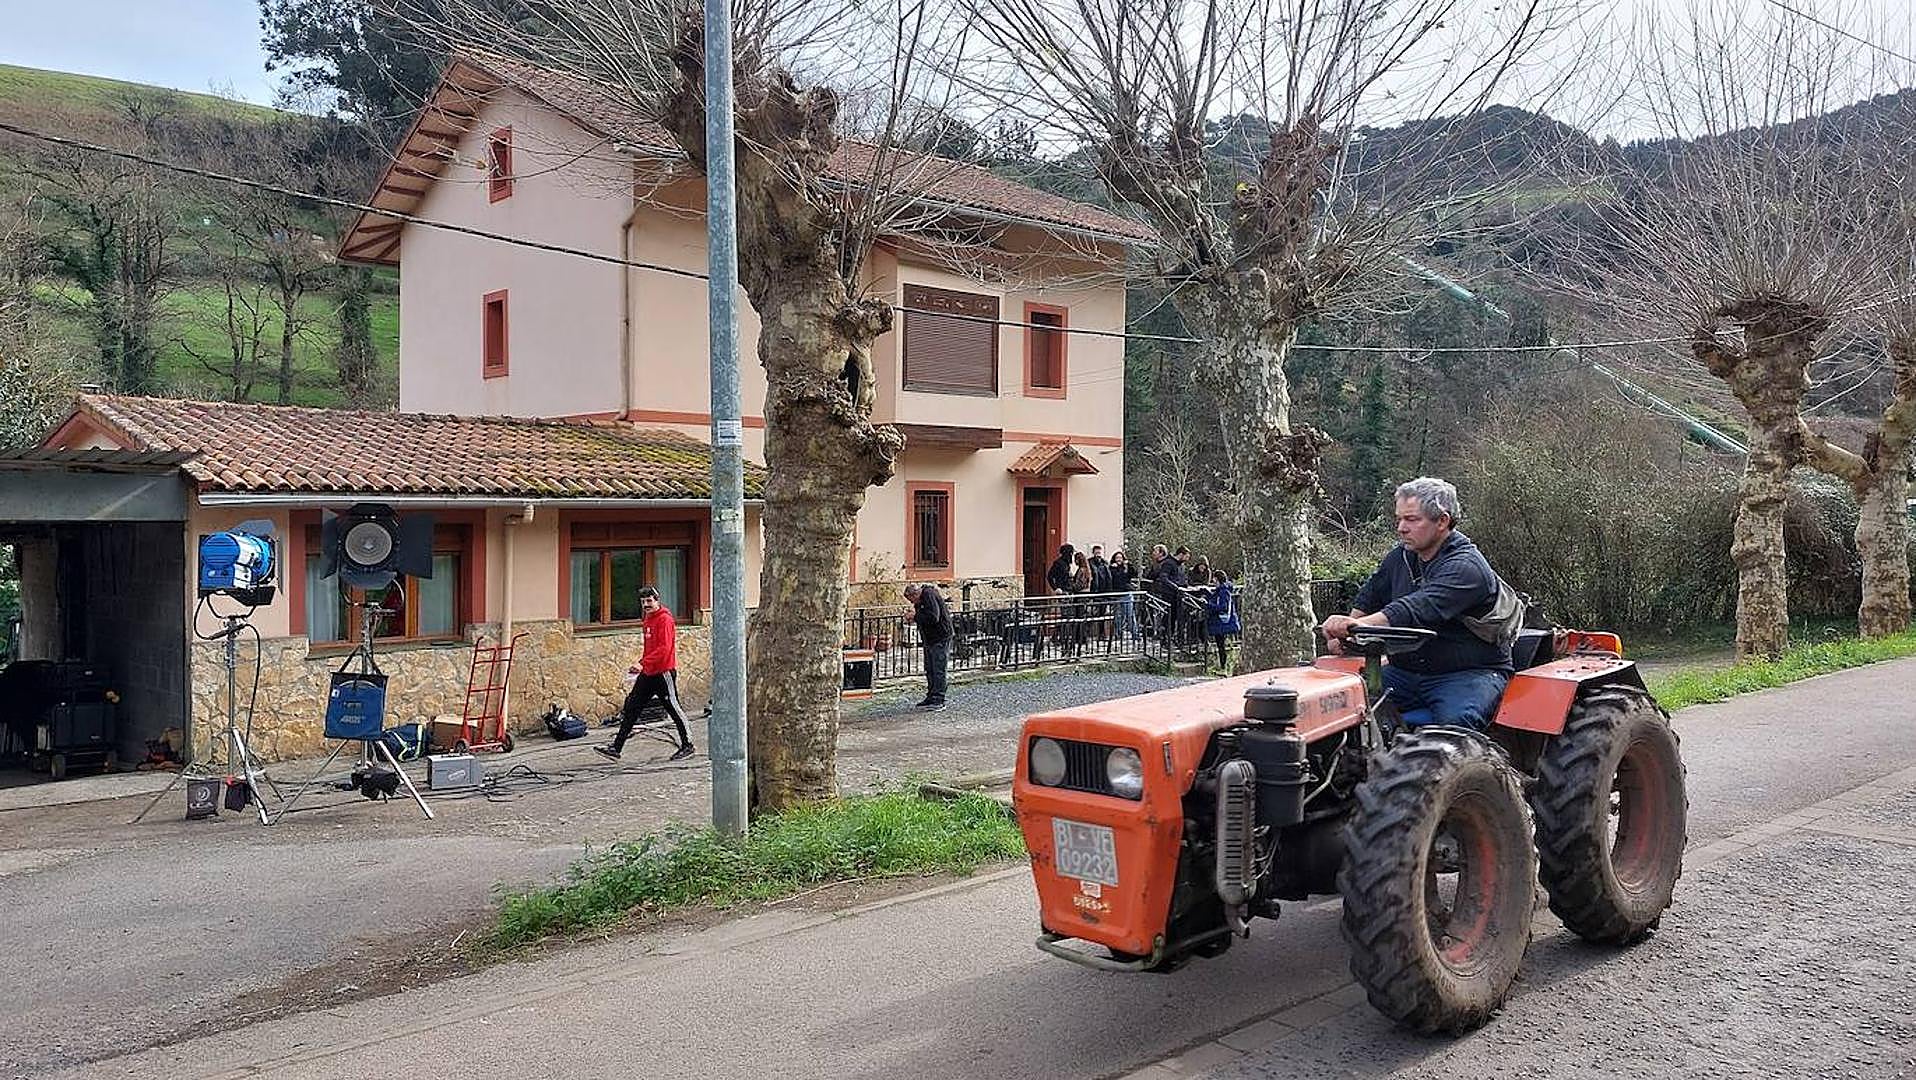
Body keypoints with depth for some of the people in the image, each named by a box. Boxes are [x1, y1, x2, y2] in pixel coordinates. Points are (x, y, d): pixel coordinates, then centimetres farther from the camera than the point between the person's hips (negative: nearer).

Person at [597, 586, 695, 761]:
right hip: (648, 673, 9)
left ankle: (687, 746, 16)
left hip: (664, 672, -9)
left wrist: (643, 663, -27)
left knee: (673, 708, 2)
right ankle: (616, 748, 5)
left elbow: (664, 648, -23)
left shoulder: (665, 620, -14)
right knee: (631, 708, 4)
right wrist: (641, 664, 12)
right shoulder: (648, 619, 14)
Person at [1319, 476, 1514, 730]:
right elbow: (1368, 599, 21)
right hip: (1405, 671, 7)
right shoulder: (1400, 558, 11)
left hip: (1469, 673, -7)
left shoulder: (1466, 567, -16)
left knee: (1456, 722, -36)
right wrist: (1344, 632, 0)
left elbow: (1421, 608, -32)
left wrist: (1358, 625, -44)